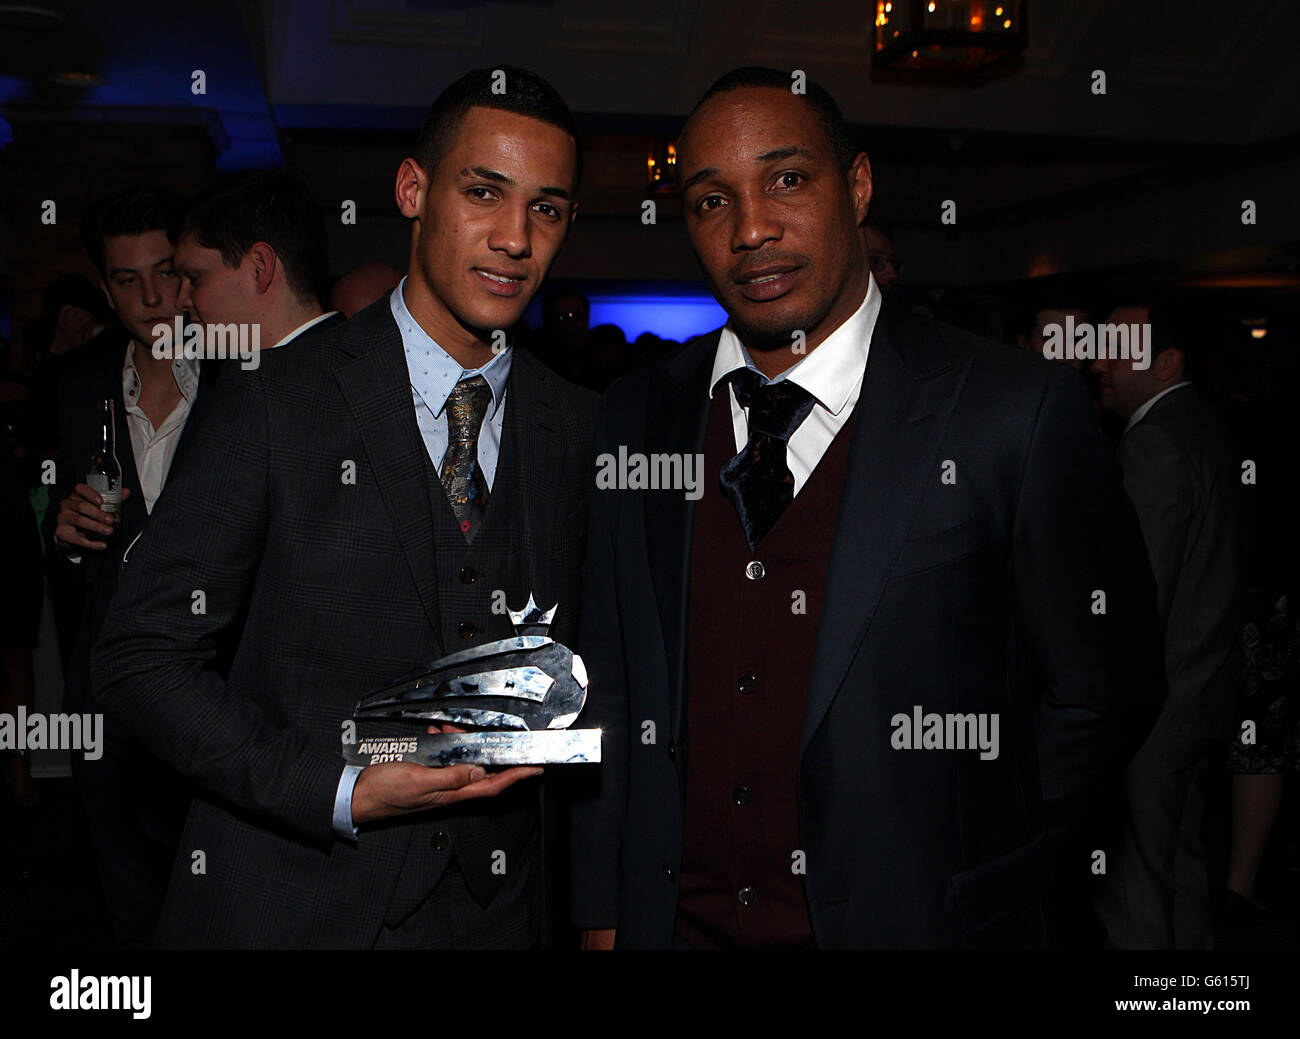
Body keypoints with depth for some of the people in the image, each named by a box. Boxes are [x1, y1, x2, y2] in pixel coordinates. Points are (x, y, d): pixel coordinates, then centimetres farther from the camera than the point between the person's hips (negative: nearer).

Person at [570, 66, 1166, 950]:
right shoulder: (634, 420, 0)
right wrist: (601, 913, 4)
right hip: (677, 924, 4)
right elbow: (609, 689, 5)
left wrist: (955, 869, -5)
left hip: (916, 926, -3)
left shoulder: (1016, 412, -13)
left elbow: (1103, 692, -6)